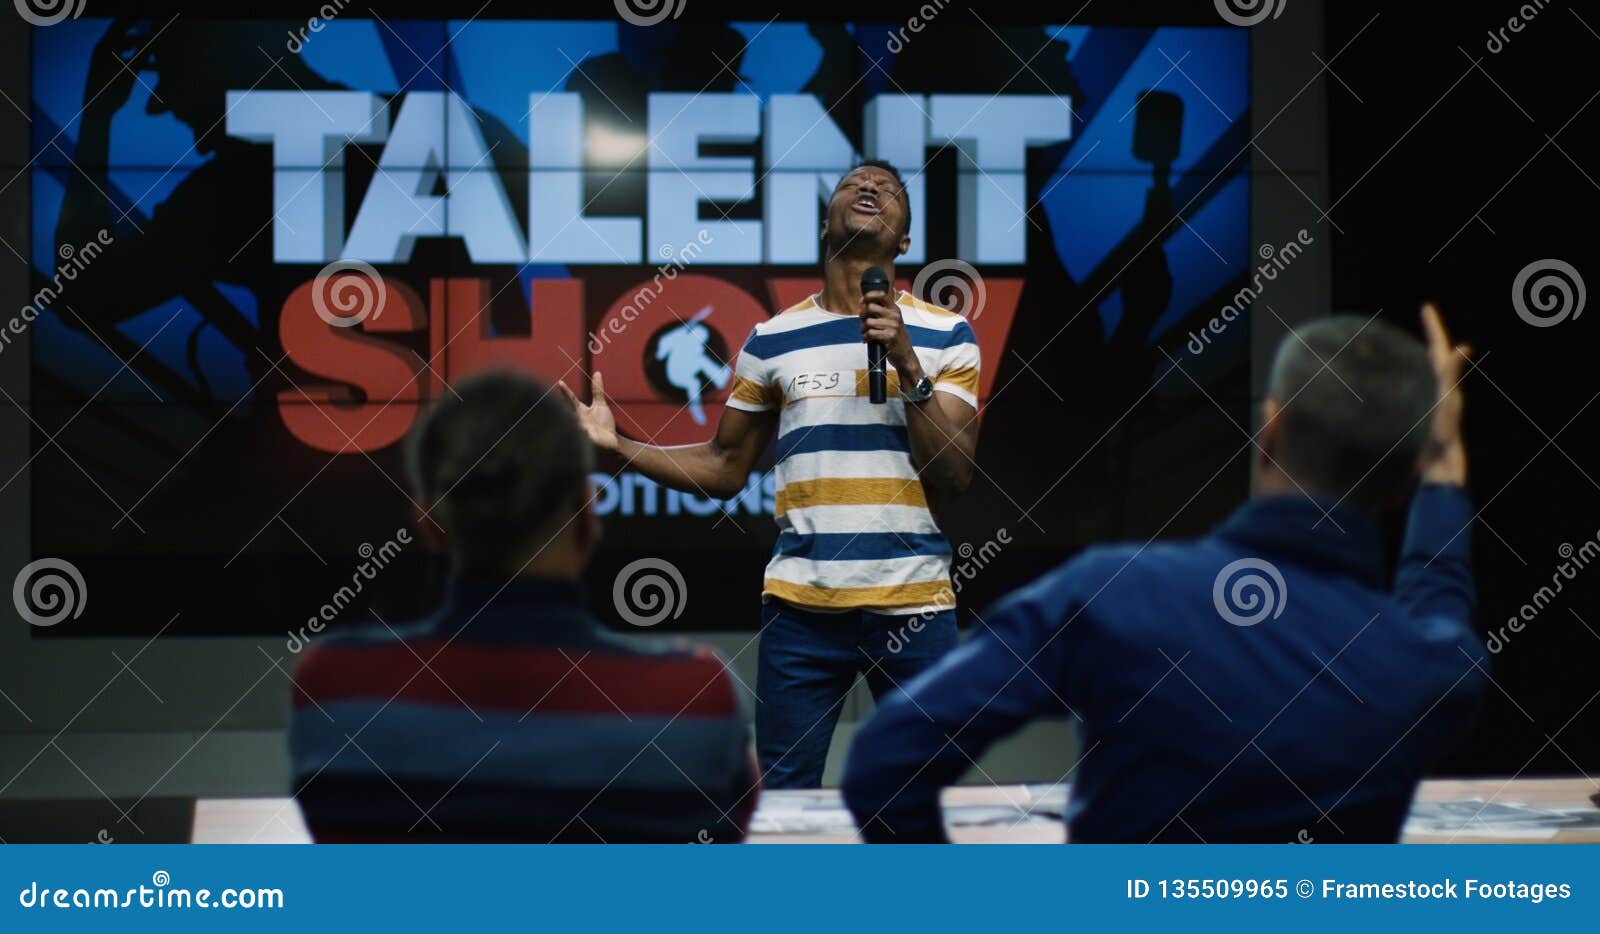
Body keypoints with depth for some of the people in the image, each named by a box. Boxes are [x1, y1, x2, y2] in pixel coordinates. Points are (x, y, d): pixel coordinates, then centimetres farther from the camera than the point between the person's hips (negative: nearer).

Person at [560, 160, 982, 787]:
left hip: (914, 602, -1)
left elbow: (955, 480, -5)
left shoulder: (945, 336, 4)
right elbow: (723, 469, 14)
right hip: (801, 600, 1)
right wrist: (618, 445, 3)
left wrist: (908, 366, -14)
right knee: (784, 790, 2)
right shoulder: (773, 339, 9)